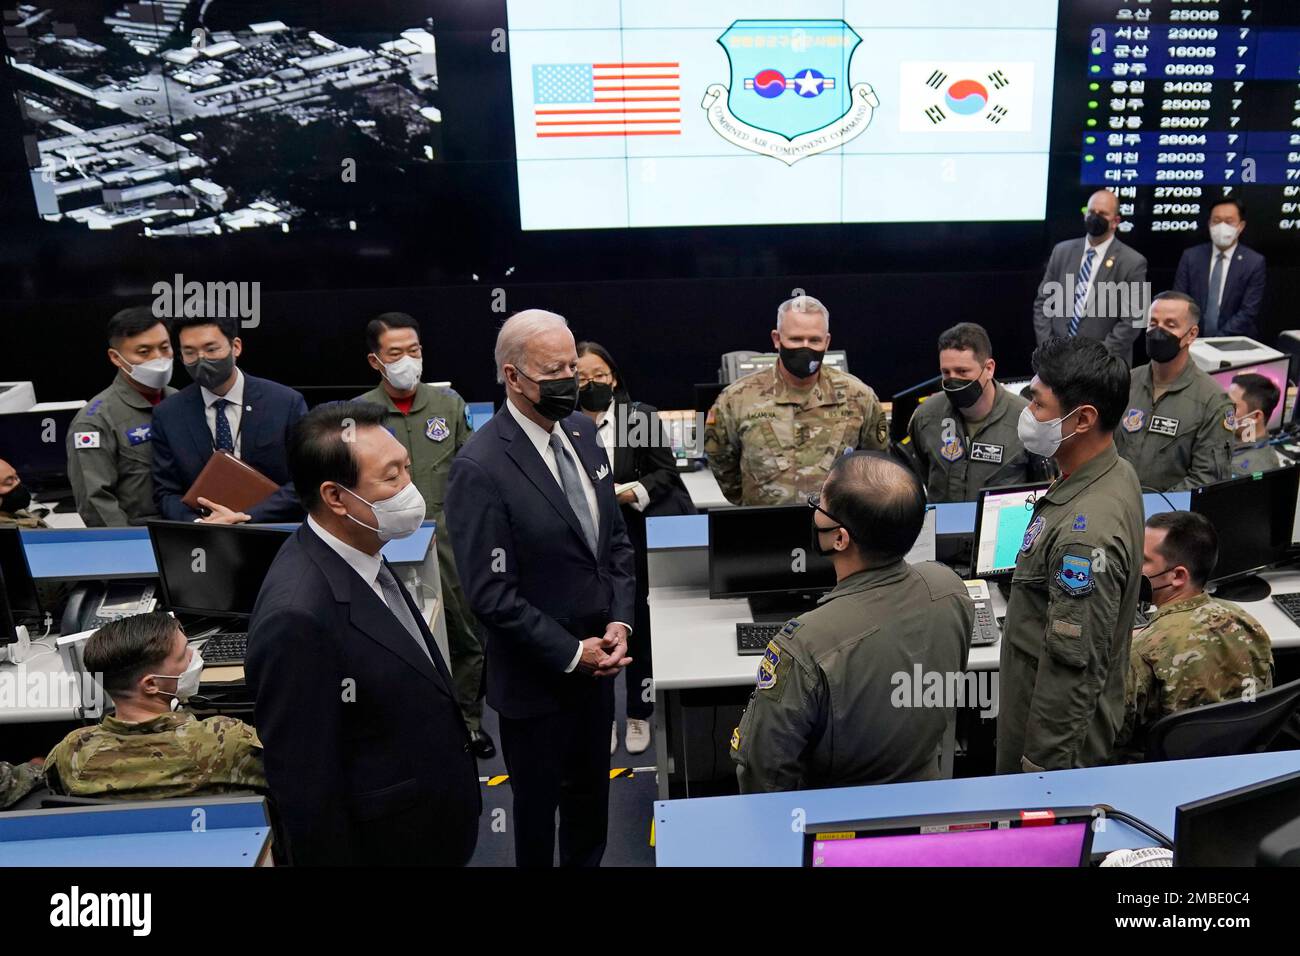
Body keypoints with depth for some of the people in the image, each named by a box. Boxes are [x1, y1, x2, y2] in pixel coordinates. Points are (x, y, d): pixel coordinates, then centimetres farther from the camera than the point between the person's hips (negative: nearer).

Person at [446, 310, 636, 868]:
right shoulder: (481, 467, -22)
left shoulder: (582, 431, 0)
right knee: (538, 806, 16)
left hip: (596, 661, 6)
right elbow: (490, 594, -21)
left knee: (591, 797, 23)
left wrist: (620, 621, -4)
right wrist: (571, 653, -17)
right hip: (536, 680, -6)